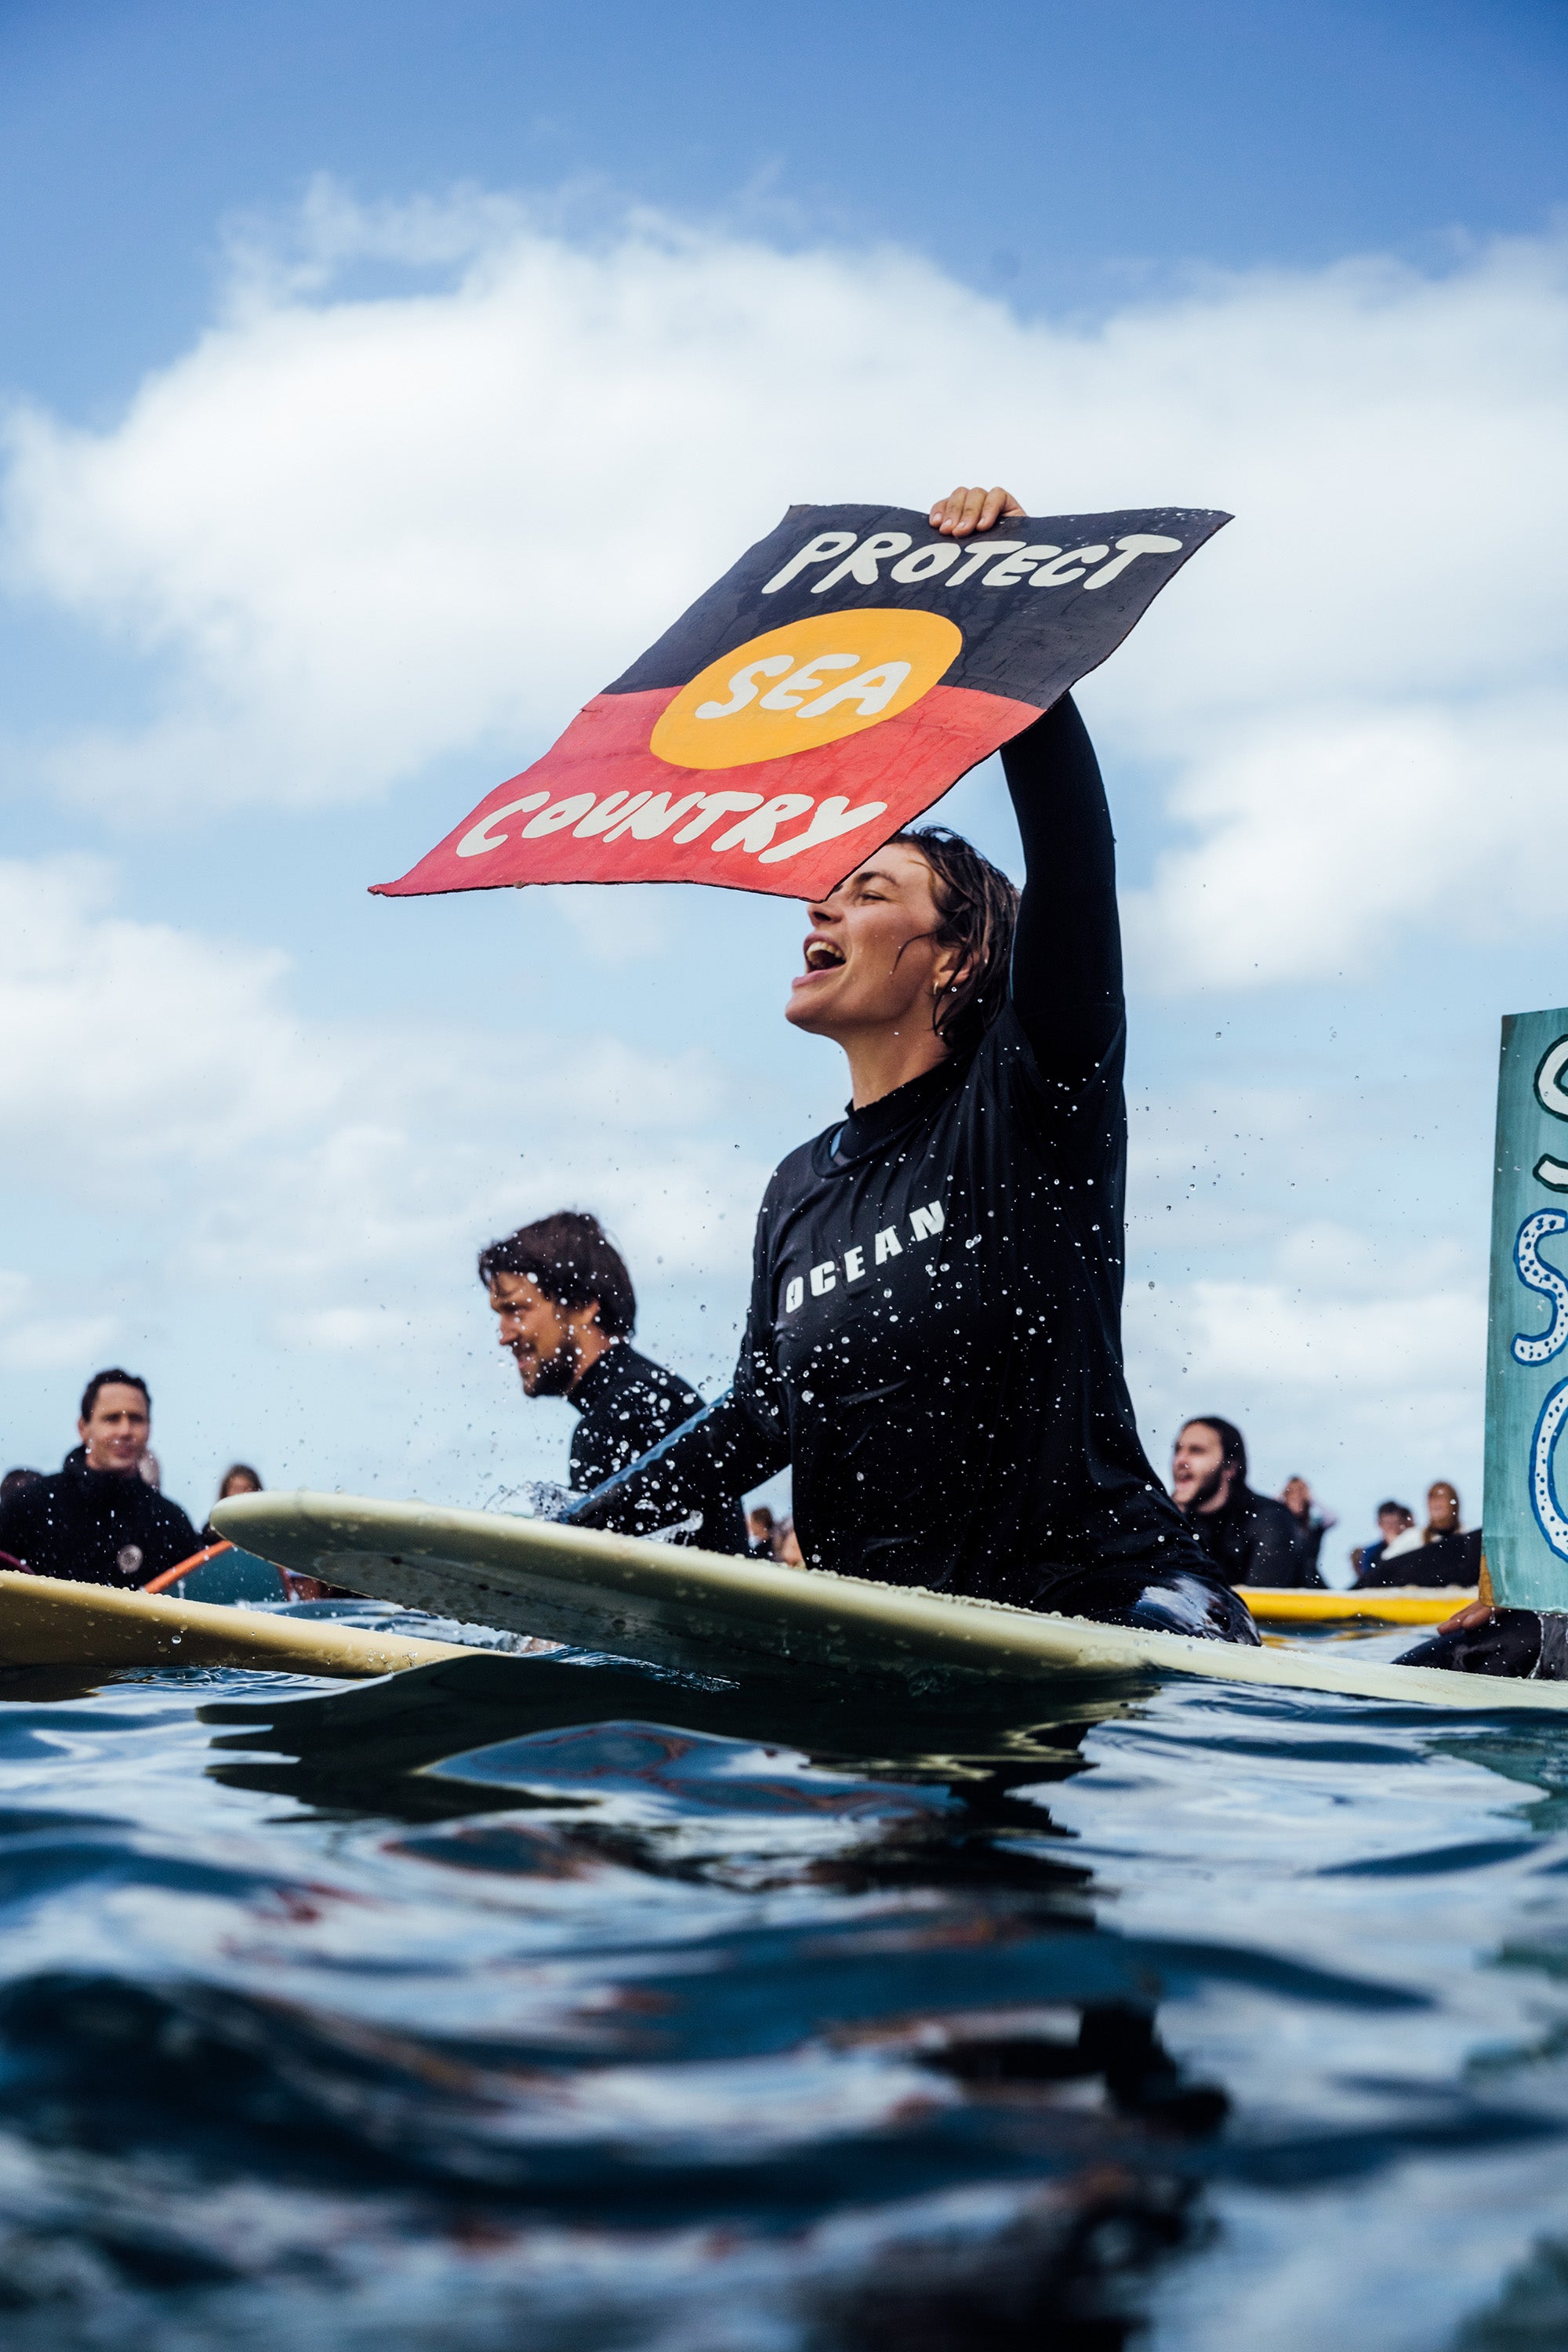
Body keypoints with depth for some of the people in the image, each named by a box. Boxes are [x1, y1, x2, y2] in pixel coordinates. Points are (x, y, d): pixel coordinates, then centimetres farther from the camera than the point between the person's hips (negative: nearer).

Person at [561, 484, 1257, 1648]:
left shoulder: (1032, 1104, -1)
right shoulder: (800, 1192, 17)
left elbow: (1074, 855, -14)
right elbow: (757, 1423, 26)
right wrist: (556, 1542, 20)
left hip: (1109, 1611, -7)